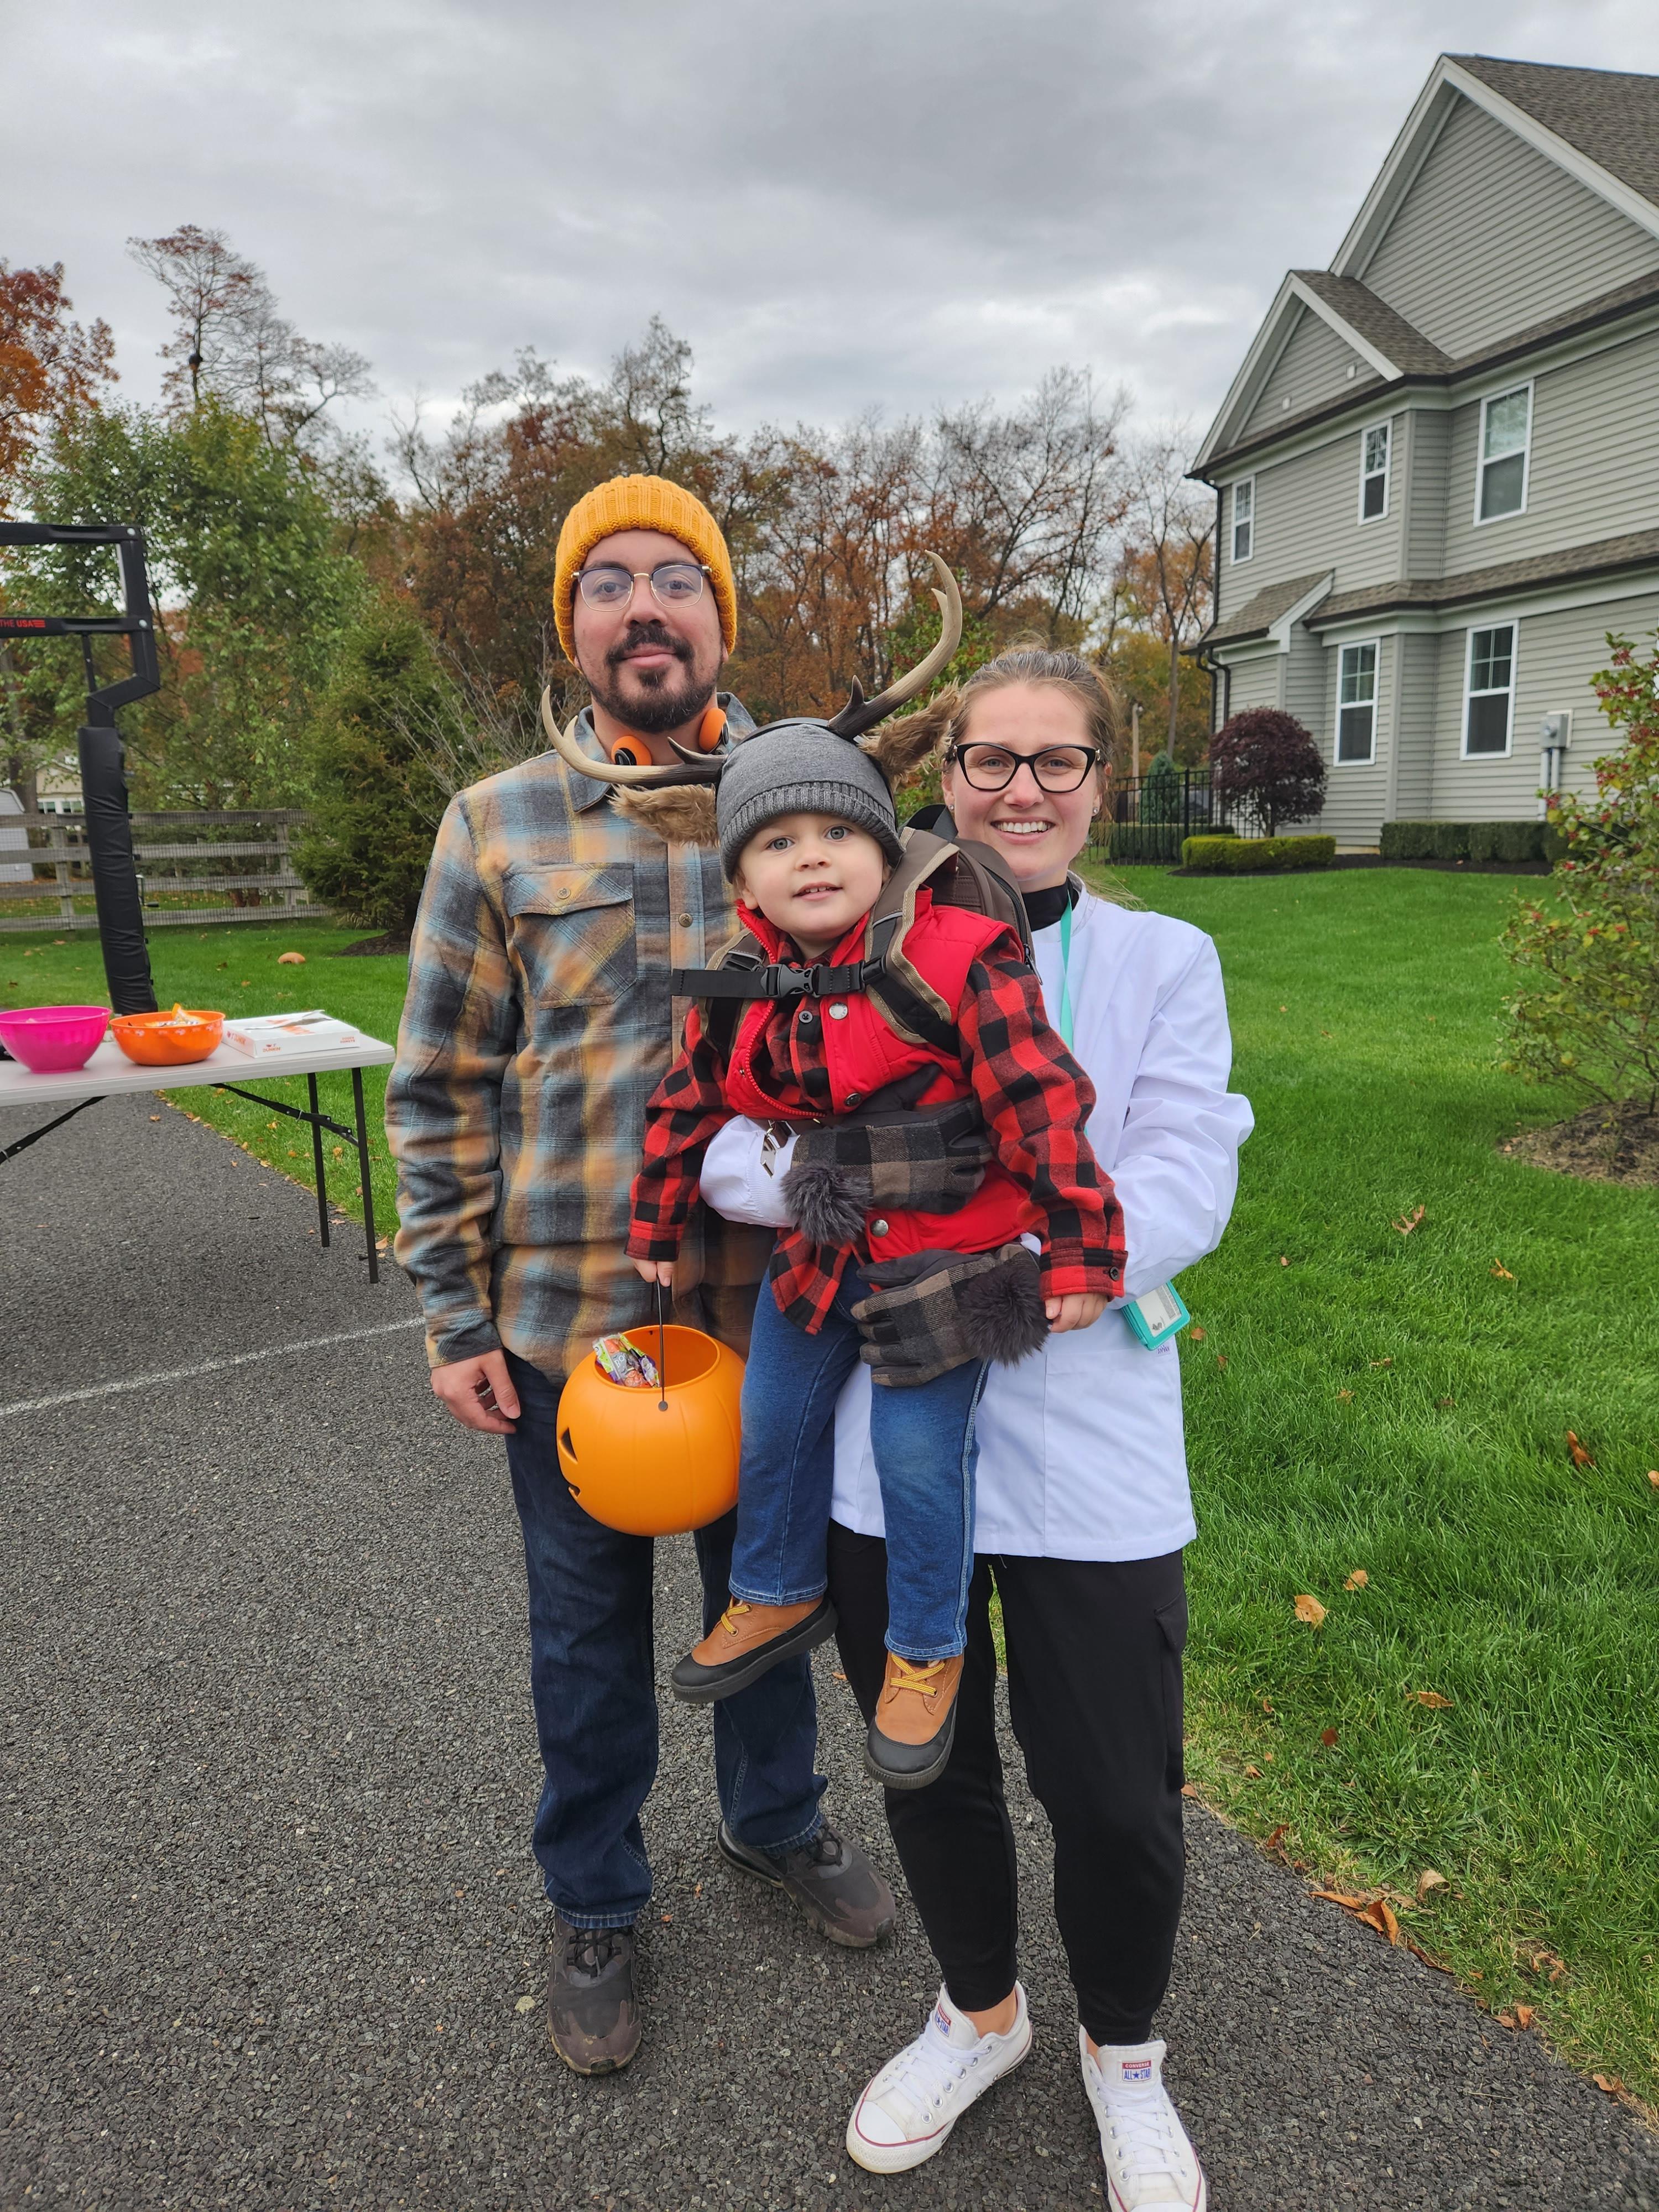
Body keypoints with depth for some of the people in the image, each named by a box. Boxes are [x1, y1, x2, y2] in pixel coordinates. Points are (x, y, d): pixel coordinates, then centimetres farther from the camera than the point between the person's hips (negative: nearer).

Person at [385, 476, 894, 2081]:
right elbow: (442, 1090, -2)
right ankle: (592, 1907, 42)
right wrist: (455, 1318, -4)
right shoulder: (500, 825, -4)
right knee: (588, 1627, 16)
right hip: (571, 1316, -1)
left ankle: (775, 1822, 49)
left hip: (775, 1302, 2)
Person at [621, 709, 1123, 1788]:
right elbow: (688, 1106, 10)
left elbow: (1042, 1105, -20)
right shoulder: (738, 994, -4)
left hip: (946, 1255, -5)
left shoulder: (961, 959, -21)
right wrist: (656, 1229, 18)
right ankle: (781, 1595, 44)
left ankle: (927, 1654, 25)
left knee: (918, 1448, -3)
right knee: (774, 1421, 17)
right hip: (816, 1245, 6)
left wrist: (1080, 1252, -19)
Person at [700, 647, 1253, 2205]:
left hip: (1090, 1459, -1)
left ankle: (1121, 2050, 44)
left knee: (1115, 1796, 9)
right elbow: (734, 1153, -6)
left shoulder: (1164, 962, 2)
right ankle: (978, 2013, 50)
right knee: (928, 1767, 19)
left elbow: (1184, 1189, -10)